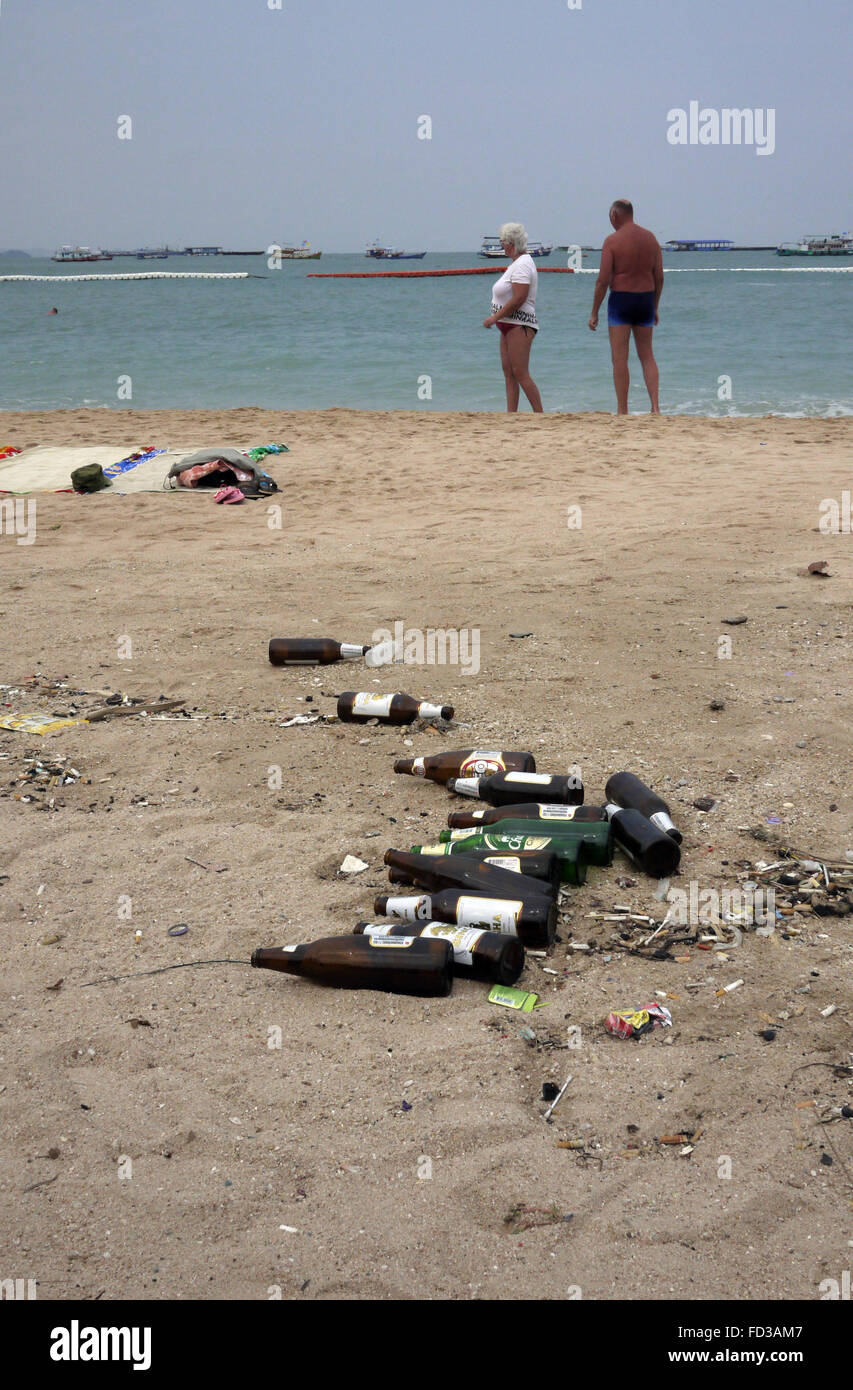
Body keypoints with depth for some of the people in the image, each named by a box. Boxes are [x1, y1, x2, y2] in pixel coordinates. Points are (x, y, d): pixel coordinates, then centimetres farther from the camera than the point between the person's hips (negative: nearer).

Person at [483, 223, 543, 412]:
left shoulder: (523, 265, -14)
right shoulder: (515, 263, 18)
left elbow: (519, 299, -23)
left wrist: (495, 317, -19)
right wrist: (496, 318, 16)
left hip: (519, 325, -11)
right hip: (509, 325, 11)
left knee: (520, 373, -12)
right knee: (508, 373, 8)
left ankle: (540, 414, -10)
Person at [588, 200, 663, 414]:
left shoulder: (612, 241, -9)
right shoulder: (650, 238, 7)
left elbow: (603, 280, -11)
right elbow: (659, 278, 9)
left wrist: (594, 313, -5)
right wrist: (655, 308, 18)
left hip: (621, 300, -5)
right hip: (646, 299, 5)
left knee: (619, 358, 0)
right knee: (647, 356, 12)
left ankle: (622, 411, 0)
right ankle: (655, 406, 0)